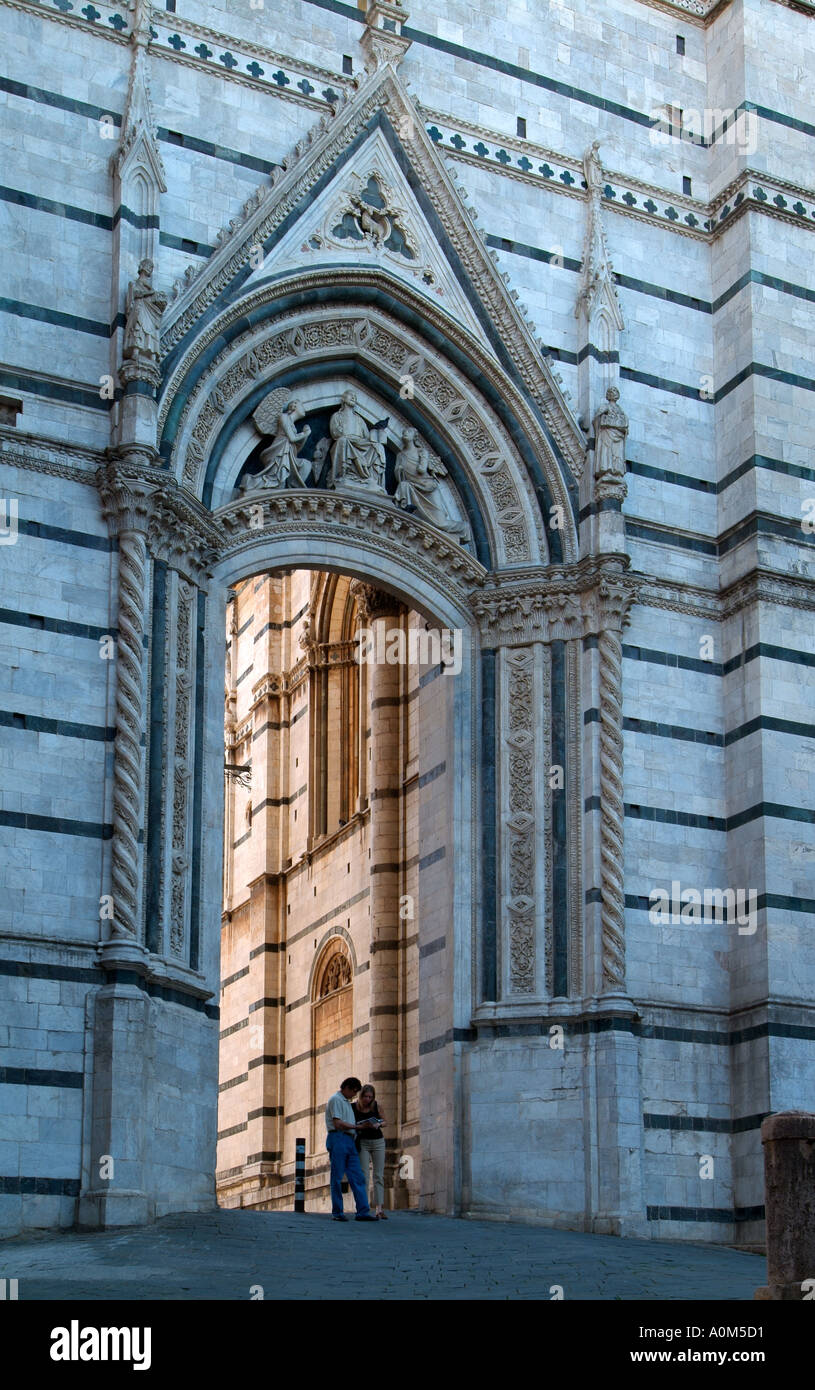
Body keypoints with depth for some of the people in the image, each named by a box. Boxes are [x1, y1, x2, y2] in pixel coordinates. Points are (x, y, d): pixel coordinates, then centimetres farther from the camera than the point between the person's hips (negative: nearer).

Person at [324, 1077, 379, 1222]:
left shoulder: (347, 1102, 25)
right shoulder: (336, 1099, -5)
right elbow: (337, 1124, -14)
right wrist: (356, 1126, -6)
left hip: (349, 1140, 9)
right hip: (338, 1139, -9)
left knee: (357, 1177, 1)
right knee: (337, 1178, -3)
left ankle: (363, 1211, -3)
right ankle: (337, 1212, 2)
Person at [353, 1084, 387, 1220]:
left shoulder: (376, 1106, 0)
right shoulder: (354, 1108, -6)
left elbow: (384, 1121, 10)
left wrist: (378, 1125, -12)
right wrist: (362, 1126, -22)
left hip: (378, 1142, 2)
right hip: (363, 1143, -2)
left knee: (379, 1176, -1)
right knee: (364, 1176, -7)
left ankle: (379, 1209, -1)